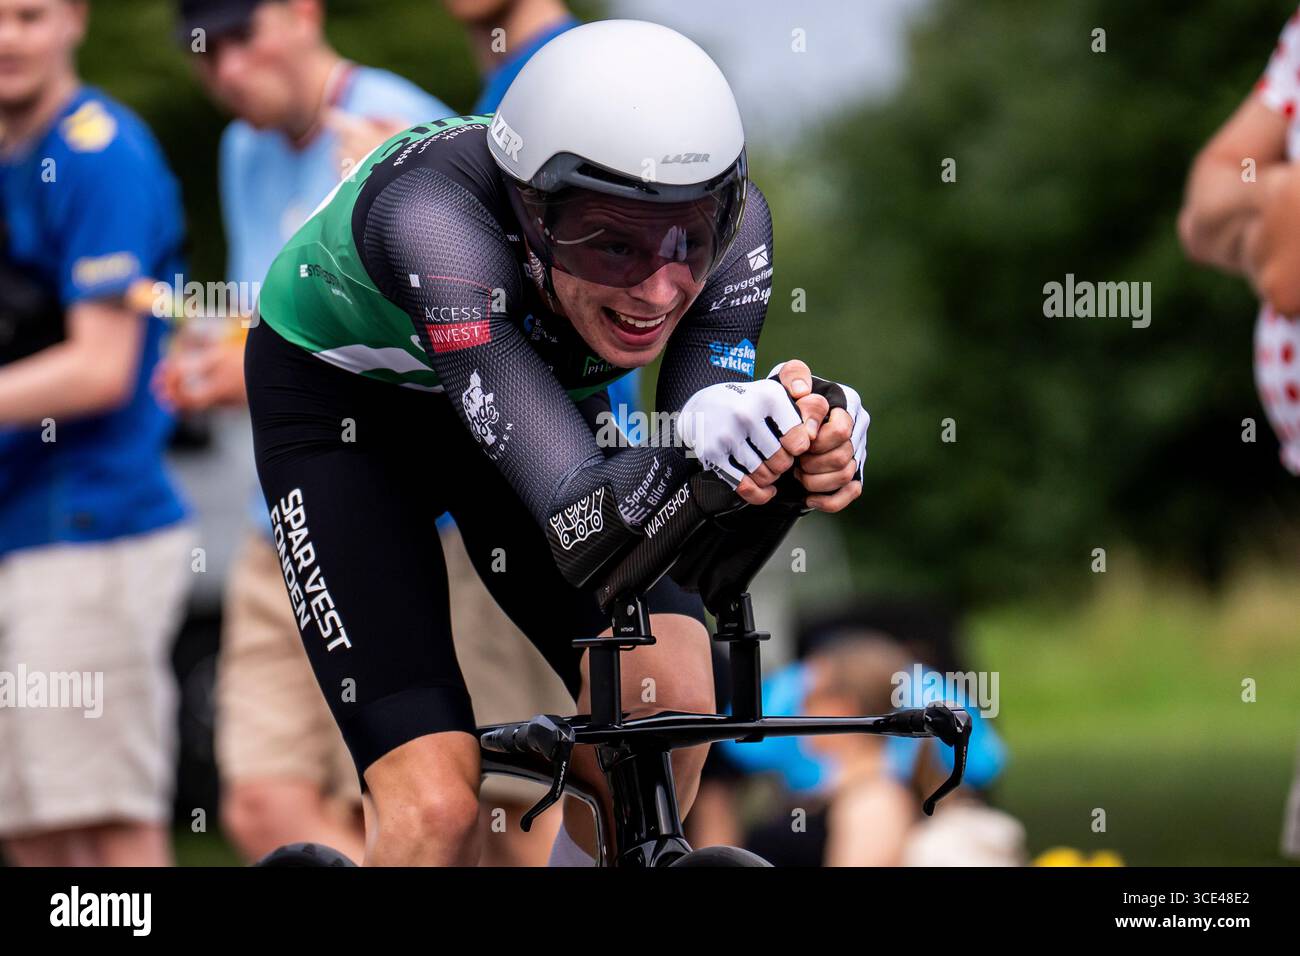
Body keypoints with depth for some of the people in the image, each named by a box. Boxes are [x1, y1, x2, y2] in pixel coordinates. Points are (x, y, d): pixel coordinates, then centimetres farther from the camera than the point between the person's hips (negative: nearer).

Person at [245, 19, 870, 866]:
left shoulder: (729, 224, -28)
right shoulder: (435, 214, -41)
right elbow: (579, 528, -46)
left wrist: (810, 457, -53)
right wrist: (703, 457, -67)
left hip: (545, 401, 4)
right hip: (344, 405, -4)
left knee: (666, 706, -21)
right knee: (438, 809, -21)